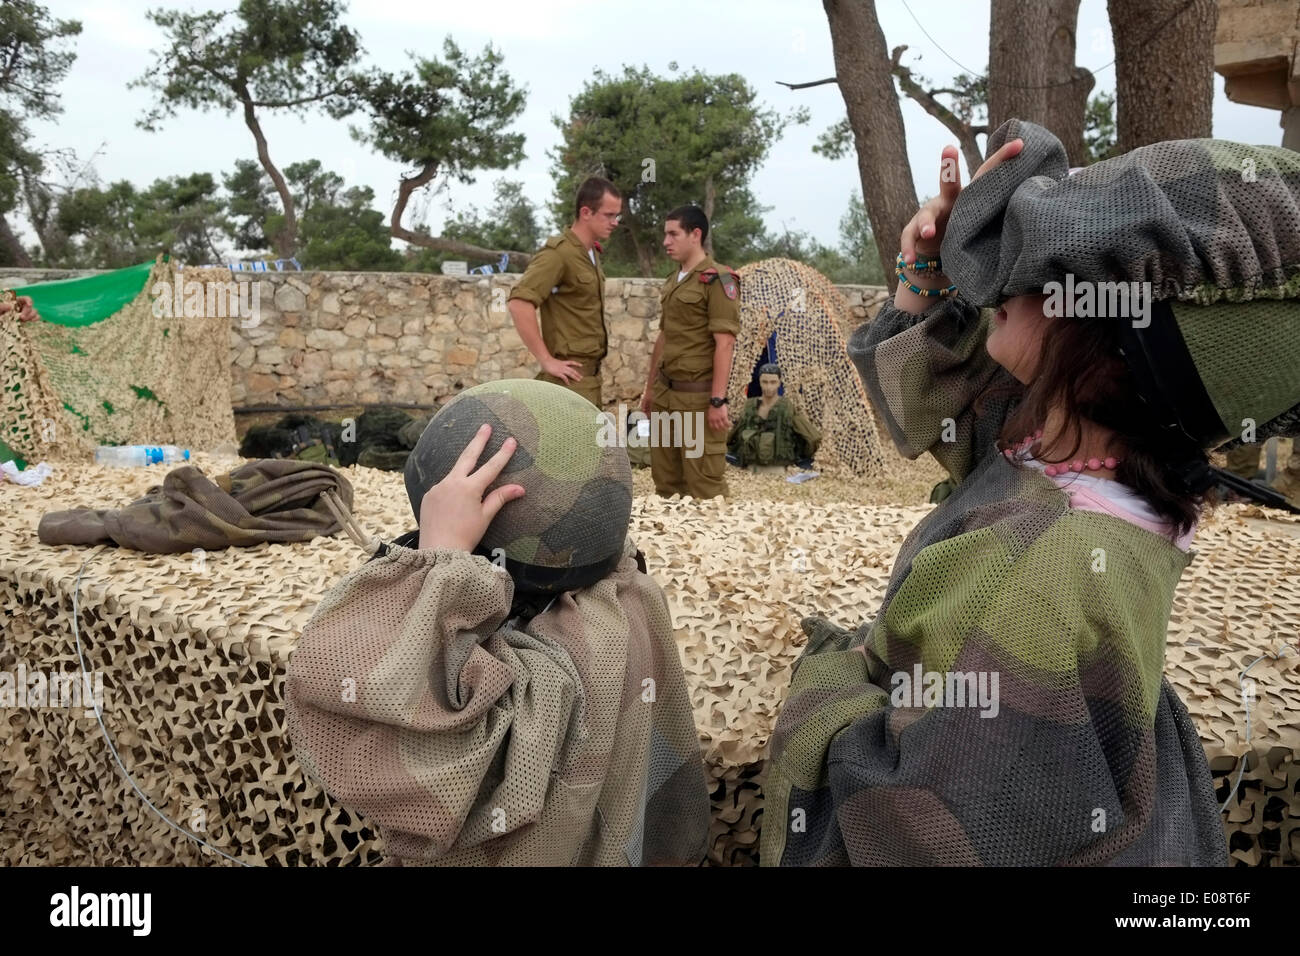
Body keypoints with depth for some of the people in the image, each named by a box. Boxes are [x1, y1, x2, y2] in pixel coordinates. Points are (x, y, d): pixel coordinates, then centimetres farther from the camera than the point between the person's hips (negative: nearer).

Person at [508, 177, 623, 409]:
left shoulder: (592, 254, 14)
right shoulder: (558, 253, -16)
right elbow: (519, 303, -26)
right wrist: (546, 360, -23)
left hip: (589, 375, 9)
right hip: (571, 376, -9)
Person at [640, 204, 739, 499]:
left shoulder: (717, 280, -11)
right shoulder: (672, 281, 15)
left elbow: (725, 344, -16)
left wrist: (718, 401, -20)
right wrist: (650, 387, 22)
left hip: (698, 396, -8)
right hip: (665, 394, 8)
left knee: (704, 483, -4)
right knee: (666, 480, 12)